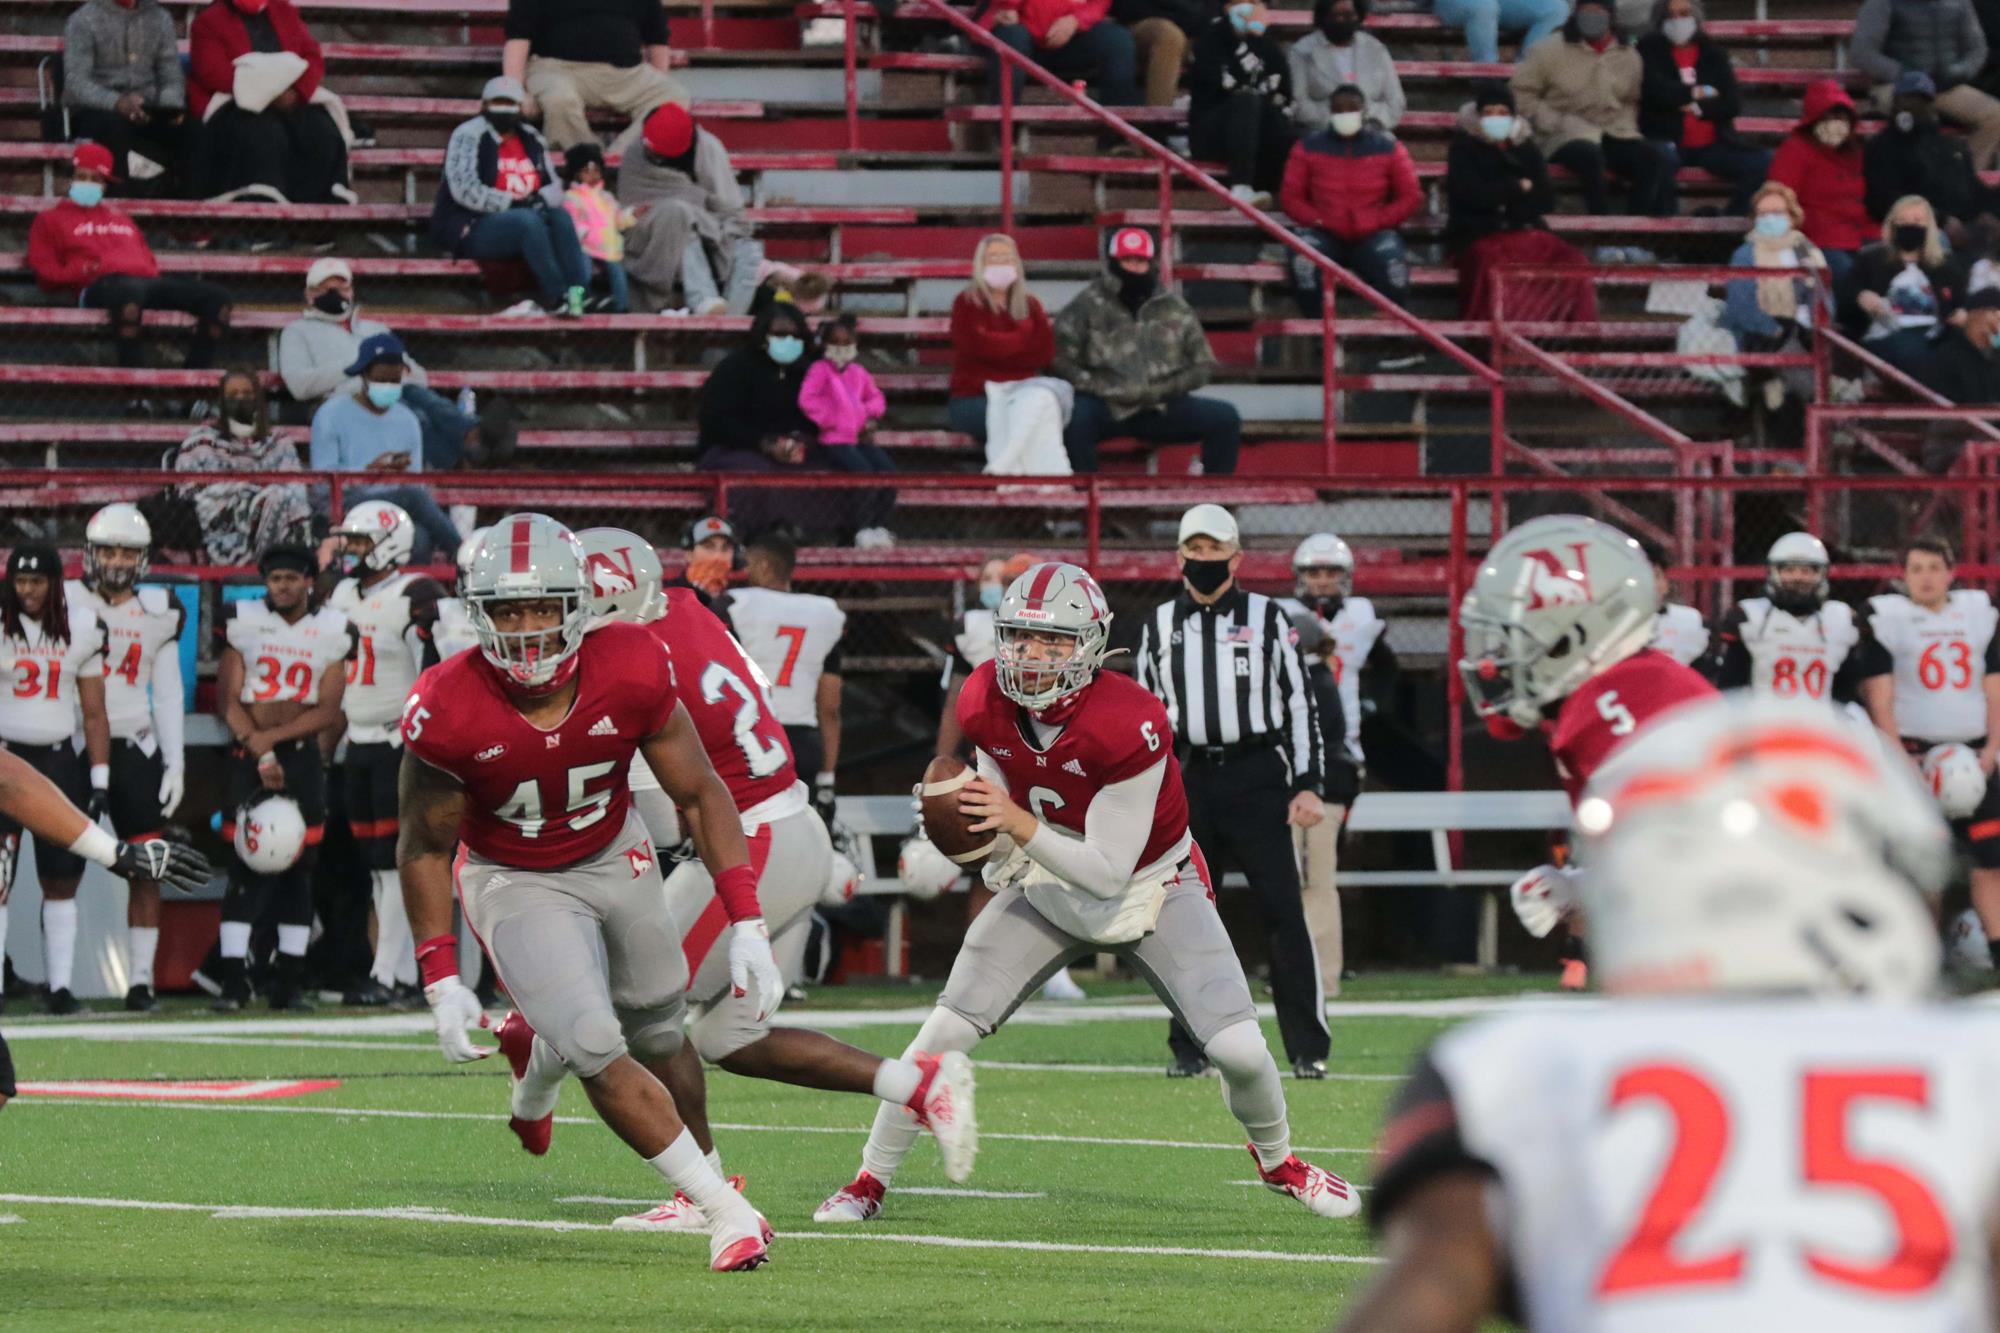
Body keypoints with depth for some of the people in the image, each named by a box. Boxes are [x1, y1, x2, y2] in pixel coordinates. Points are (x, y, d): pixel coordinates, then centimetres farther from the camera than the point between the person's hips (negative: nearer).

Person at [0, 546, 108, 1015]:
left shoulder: (82, 629, 4)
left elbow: (94, 713, 8)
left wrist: (99, 780, 3)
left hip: (58, 760, 3)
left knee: (62, 882, 4)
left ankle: (60, 985, 9)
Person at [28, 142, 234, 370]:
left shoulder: (122, 221, 39)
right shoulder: (50, 220, 24)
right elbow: (46, 273, 12)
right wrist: (84, 271, -6)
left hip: (145, 280, 6)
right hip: (100, 285, -6)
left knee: (218, 297, -19)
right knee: (130, 292, -47)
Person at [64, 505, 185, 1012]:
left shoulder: (159, 613, 7)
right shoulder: (66, 604, -1)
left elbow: (168, 695, 11)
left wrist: (175, 762, 5)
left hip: (136, 747, 2)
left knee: (147, 870, -1)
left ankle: (141, 979, 2)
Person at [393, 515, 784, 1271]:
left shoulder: (631, 675, -24)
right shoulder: (448, 714, -29)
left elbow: (699, 796, -11)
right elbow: (424, 848, -12)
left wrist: (746, 927, -17)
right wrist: (440, 983, -13)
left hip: (615, 859, 3)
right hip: (514, 882, -3)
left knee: (659, 1038, 15)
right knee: (597, 1054, -16)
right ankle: (723, 1209, -6)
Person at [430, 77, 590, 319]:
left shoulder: (531, 139, 15)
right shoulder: (469, 136, -5)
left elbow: (554, 187, 16)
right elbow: (465, 191, -16)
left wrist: (539, 200, -10)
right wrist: (513, 203, -19)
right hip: (471, 230, -6)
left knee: (560, 216, -19)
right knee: (527, 220, -32)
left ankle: (581, 293, -36)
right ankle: (556, 297, -39)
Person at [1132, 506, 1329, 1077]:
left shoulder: (1267, 618, 3)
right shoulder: (1159, 625, 11)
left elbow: (1299, 701, 3)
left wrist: (1307, 785, -4)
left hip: (1257, 778, -3)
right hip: (1189, 779, 3)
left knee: (1282, 912, -6)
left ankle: (1309, 1048, -3)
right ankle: (1190, 1046, 14)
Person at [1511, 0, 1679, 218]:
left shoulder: (1628, 57, 12)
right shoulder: (1550, 51, -1)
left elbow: (1633, 101, 24)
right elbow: (1520, 92, -1)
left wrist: (1625, 126, 2)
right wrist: (1555, 123, -12)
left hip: (1616, 136, 4)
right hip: (1566, 137, -4)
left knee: (1659, 158, -23)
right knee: (1590, 154, -39)